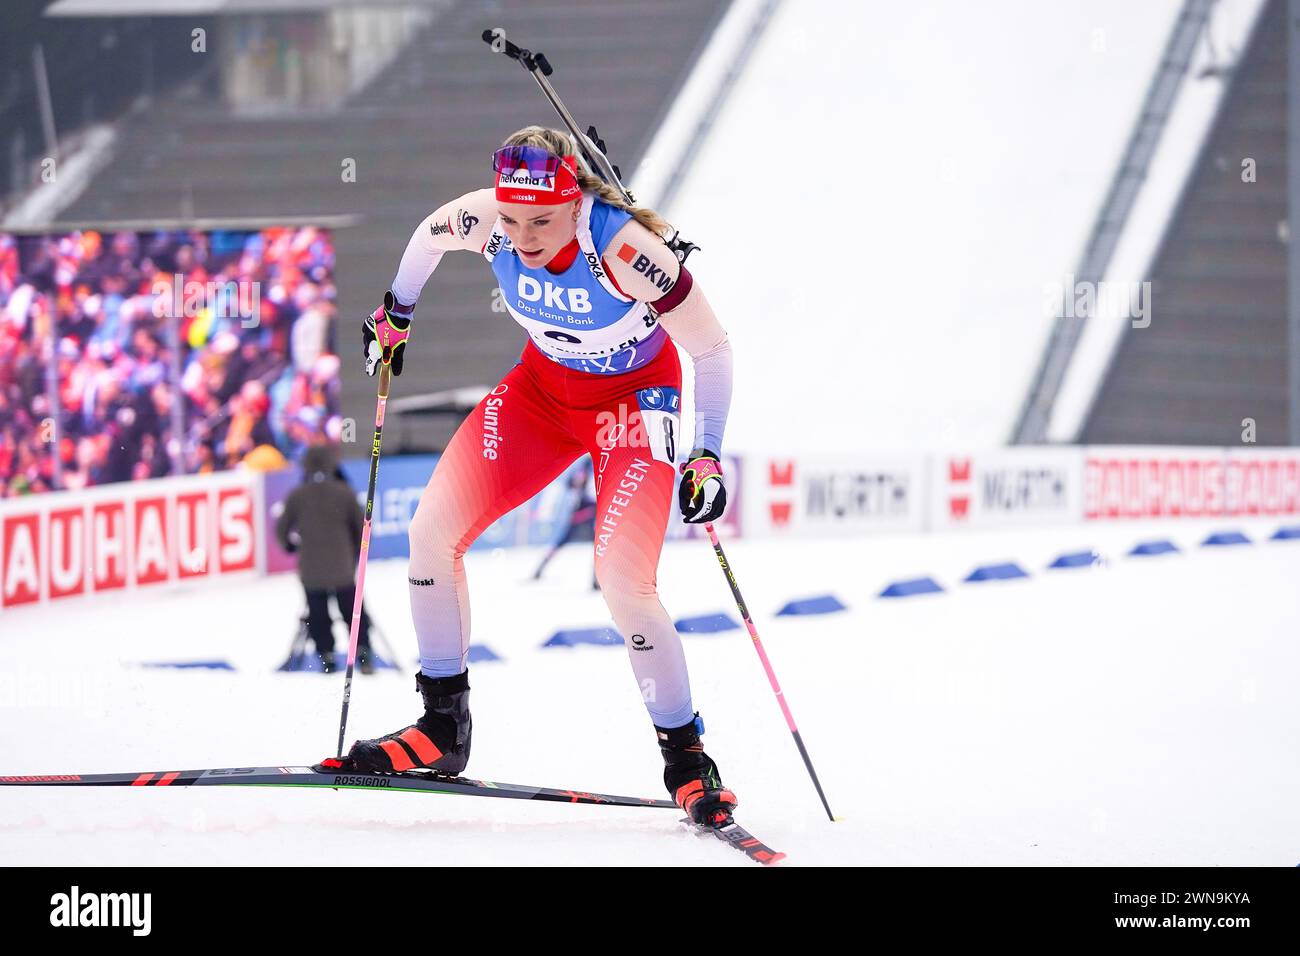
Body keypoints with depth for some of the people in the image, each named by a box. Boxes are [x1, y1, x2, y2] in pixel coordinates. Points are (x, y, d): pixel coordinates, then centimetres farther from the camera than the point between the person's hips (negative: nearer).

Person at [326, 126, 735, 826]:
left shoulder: (622, 248, -35)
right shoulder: (485, 221, -22)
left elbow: (712, 348, -24)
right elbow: (429, 234, 5)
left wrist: (706, 457, -30)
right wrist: (394, 316, 18)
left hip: (635, 397, -5)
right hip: (544, 387, 5)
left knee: (622, 584, -21)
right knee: (431, 529, -8)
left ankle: (686, 761, -5)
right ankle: (443, 729, 5)